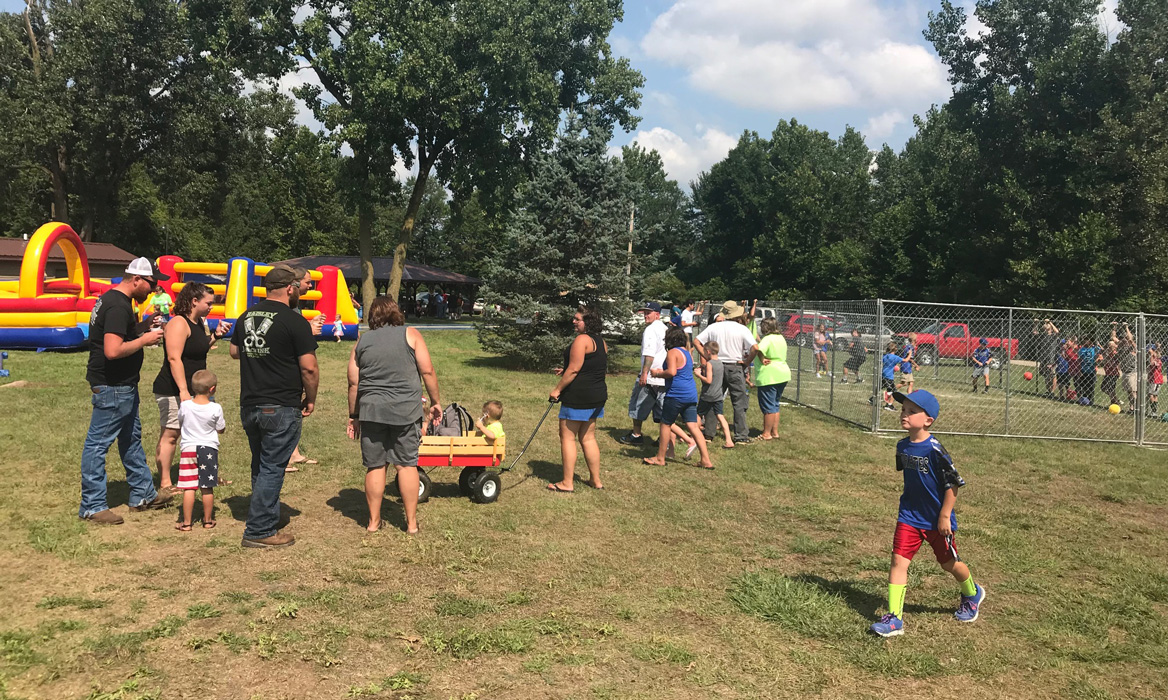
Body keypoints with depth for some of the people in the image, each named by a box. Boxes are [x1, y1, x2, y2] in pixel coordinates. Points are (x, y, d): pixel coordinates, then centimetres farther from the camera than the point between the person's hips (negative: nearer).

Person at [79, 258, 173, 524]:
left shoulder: (113, 299, 11)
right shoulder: (118, 306, -21)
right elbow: (112, 350, -30)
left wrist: (143, 332, 10)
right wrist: (144, 340, -18)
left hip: (123, 385, 11)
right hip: (112, 386, -11)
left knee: (132, 438, 18)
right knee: (98, 443, -2)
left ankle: (143, 495, 29)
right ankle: (92, 507, 7)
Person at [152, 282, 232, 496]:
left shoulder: (199, 323, 12)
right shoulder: (179, 324, -16)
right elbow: (174, 358, -23)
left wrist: (216, 335, 9)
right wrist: (183, 390, -26)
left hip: (193, 389, 10)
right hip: (173, 391, -10)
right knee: (170, 434, -3)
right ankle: (165, 483, 3)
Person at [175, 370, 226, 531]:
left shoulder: (185, 405, -7)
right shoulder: (216, 409, -11)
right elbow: (221, 430, 1)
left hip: (188, 448, 1)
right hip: (209, 449, -1)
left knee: (188, 488, 3)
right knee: (207, 488, 8)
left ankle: (186, 523, 7)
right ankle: (208, 521, 18)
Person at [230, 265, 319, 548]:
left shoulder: (246, 316, 8)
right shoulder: (294, 321, -13)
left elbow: (235, 352, 23)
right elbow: (309, 368, -15)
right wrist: (310, 399, -2)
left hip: (249, 406, 7)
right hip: (281, 408, -7)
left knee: (261, 466, 19)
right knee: (272, 469, 0)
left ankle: (267, 522, 30)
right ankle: (259, 531, 4)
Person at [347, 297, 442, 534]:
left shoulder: (362, 341, 10)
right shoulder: (410, 335, 3)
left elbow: (354, 383, 10)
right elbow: (427, 371, -2)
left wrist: (353, 416, 18)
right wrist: (436, 402, 8)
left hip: (371, 410, 2)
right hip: (405, 409, -2)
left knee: (375, 466, 9)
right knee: (407, 465, 5)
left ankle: (374, 521, 17)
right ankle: (411, 522, 10)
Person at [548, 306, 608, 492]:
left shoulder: (582, 340, -15)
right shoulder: (601, 342, 14)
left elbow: (574, 369, -19)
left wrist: (557, 389, -11)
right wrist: (566, 372, 19)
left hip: (578, 395, -9)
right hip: (597, 394, 9)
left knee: (568, 437, 0)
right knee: (588, 438, 17)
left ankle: (567, 483, 4)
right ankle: (596, 480, 21)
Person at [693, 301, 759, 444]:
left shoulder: (713, 327, 2)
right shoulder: (742, 329, -7)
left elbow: (696, 341, 2)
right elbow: (755, 348, -18)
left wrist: (707, 356, 2)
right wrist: (747, 362, -5)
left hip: (716, 367, 3)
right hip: (735, 367, -3)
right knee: (739, 403, 4)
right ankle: (741, 436, 4)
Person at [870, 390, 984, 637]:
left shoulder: (934, 450, -23)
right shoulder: (903, 446, -2)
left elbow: (954, 484, -18)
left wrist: (944, 516, -16)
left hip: (937, 520, -5)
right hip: (909, 517, 5)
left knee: (949, 563, 15)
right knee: (898, 560, -6)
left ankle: (972, 594, 47)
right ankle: (894, 618, -3)